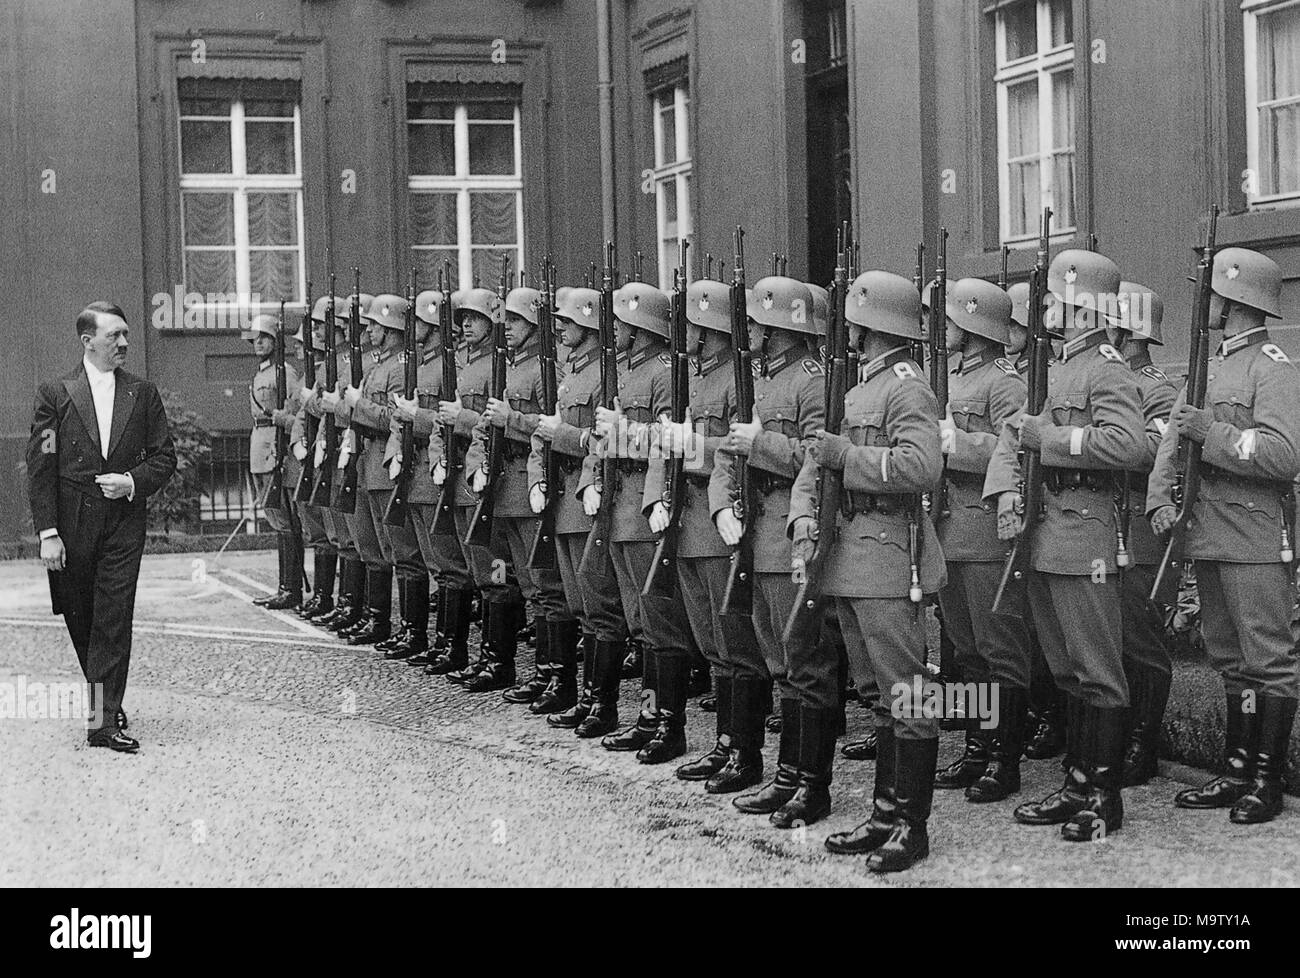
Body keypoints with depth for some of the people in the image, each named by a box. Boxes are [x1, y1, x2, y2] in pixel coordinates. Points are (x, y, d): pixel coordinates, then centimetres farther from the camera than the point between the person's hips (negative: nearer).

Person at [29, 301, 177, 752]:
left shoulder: (142, 394, 6)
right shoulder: (54, 394, 0)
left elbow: (164, 457, 10)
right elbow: (40, 468, -3)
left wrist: (132, 482, -10)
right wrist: (47, 532, -10)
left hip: (123, 521, 0)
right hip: (72, 525, 0)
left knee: (113, 621, -7)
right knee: (80, 618, 10)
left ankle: (103, 719, -7)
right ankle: (105, 696, 31)